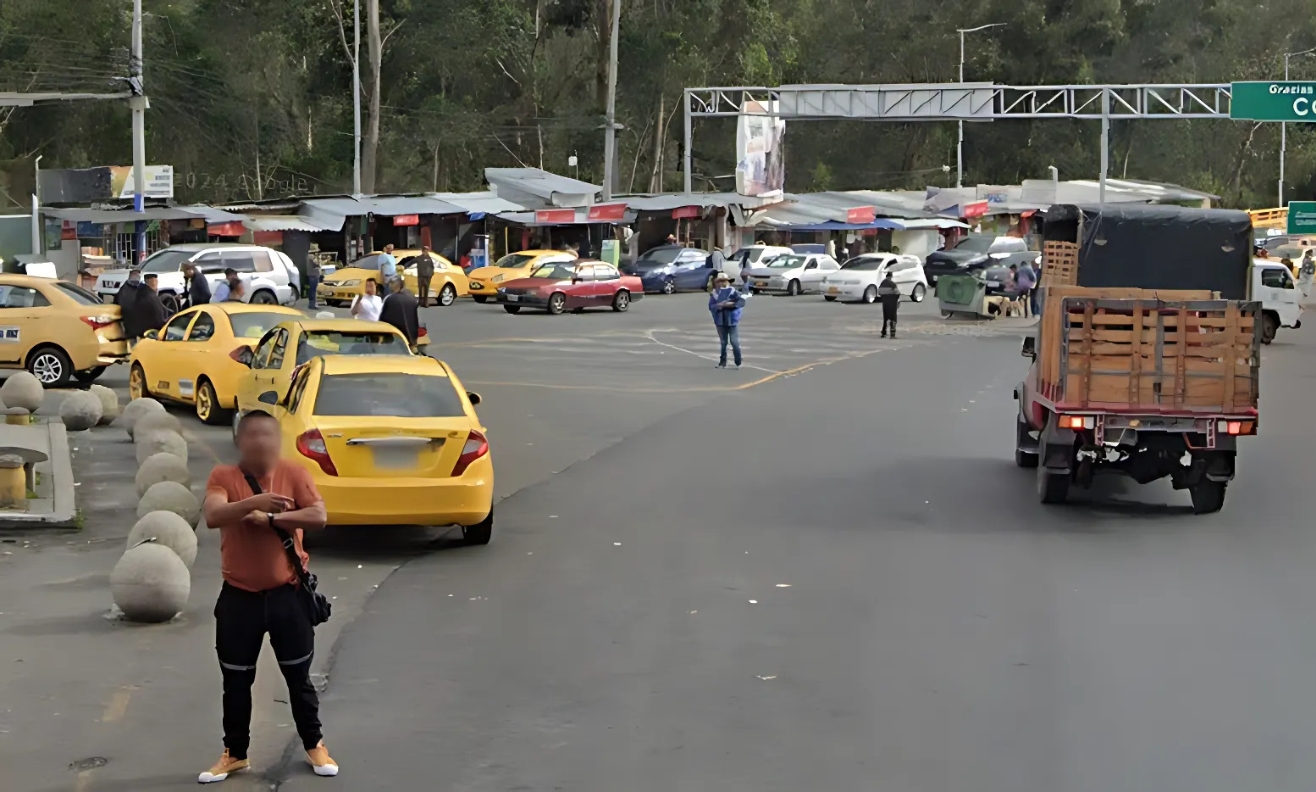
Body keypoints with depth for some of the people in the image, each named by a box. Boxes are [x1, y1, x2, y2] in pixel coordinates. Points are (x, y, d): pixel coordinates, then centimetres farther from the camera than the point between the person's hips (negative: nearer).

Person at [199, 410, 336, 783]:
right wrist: (254, 502, -36)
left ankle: (314, 745, 25)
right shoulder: (223, 476, -4)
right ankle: (235, 753, 23)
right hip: (239, 596, 0)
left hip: (287, 593, 0)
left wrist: (270, 518, -21)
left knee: (298, 676, 10)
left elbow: (318, 516, -13)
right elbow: (213, 517, -21)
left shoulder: (294, 474, -1)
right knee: (236, 681, 9)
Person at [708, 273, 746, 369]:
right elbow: (711, 306, 1)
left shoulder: (733, 291, -1)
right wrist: (719, 305, -17)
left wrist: (731, 304, -18)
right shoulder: (714, 293, 6)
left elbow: (741, 301, -8)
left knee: (734, 342, -5)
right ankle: (722, 362, 15)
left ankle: (738, 363, 3)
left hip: (732, 320, -3)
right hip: (720, 321, 3)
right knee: (723, 343, 10)